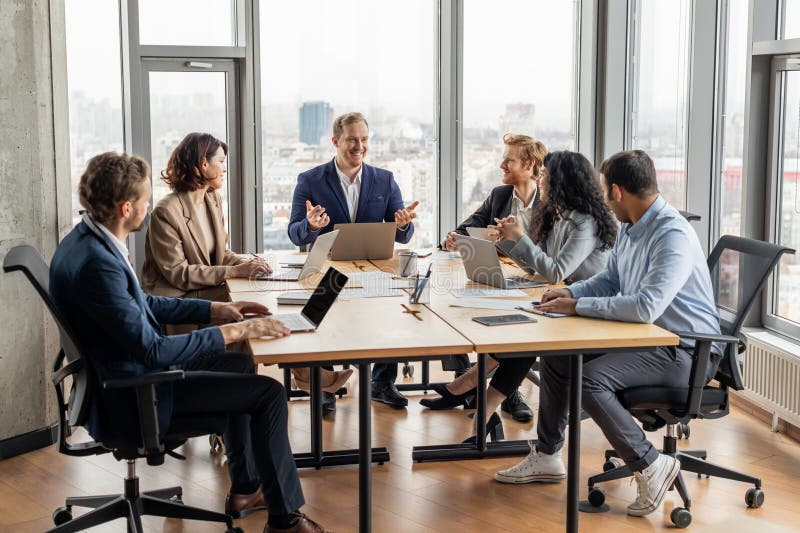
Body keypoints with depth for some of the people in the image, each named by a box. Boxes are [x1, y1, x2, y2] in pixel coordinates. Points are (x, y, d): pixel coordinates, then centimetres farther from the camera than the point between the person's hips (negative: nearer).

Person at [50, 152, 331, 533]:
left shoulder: (88, 240, 3)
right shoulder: (96, 263, -29)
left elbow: (143, 304, 15)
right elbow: (152, 349, -28)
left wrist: (217, 309, 9)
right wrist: (234, 332, -21)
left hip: (123, 374, 11)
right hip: (128, 399, -11)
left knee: (240, 364, 24)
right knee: (269, 392, -9)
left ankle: (243, 487, 33)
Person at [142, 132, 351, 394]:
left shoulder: (213, 200, 11)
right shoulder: (166, 212, -17)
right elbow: (177, 273, -20)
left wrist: (244, 261, -7)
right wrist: (233, 271, -24)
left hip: (207, 290, 8)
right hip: (178, 300, -8)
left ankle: (302, 371, -16)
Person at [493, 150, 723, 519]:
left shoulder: (673, 236, -24)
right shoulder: (630, 229, 6)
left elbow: (647, 306, -35)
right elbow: (609, 280, 22)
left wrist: (578, 306, -25)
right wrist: (570, 293, 2)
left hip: (686, 352, -10)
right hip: (644, 339, 10)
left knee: (590, 378, -28)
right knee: (556, 355, 9)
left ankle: (650, 465, -11)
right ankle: (546, 457, 21)